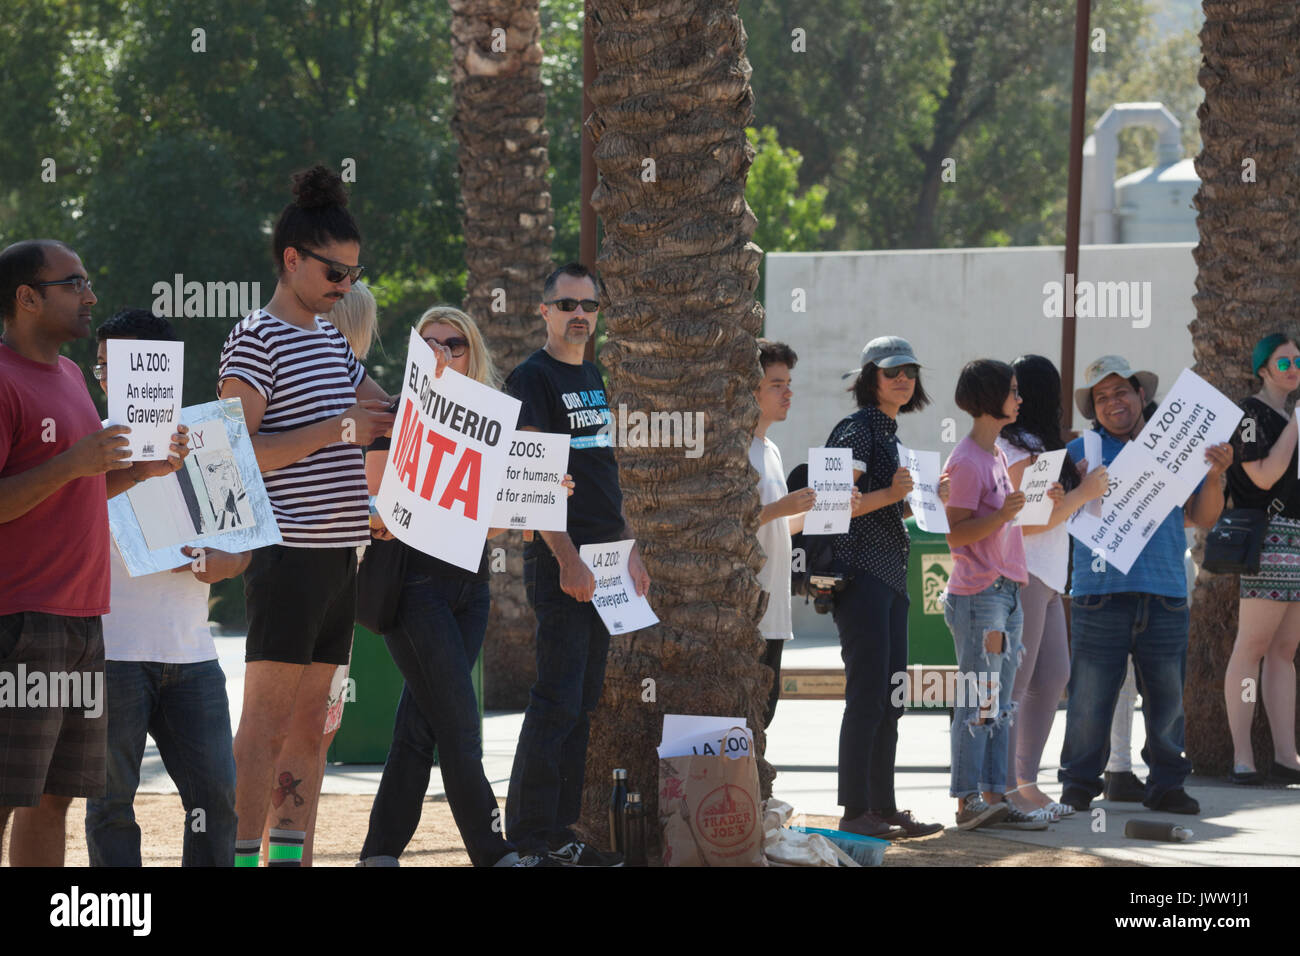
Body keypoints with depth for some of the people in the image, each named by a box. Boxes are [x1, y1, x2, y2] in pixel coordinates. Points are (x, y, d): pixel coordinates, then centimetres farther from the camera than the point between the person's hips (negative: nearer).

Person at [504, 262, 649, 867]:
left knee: (582, 702, 9)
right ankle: (532, 840, -8)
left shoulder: (594, 379, 19)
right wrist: (567, 558, -21)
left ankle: (559, 833, 12)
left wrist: (631, 553, 18)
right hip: (560, 560, -8)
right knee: (557, 700, -10)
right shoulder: (533, 378, -7)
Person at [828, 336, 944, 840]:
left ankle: (883, 807, 12)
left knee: (891, 697, 9)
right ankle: (854, 811, -9)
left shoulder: (890, 433, 20)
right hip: (860, 571, -9)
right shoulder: (856, 429, -8)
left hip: (890, 572, 9)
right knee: (868, 694, -11)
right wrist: (892, 493, -25)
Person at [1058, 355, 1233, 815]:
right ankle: (1079, 783, 7)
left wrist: (1214, 476, -5)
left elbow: (1203, 517, 12)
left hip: (1165, 593, 2)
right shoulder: (1081, 452, 10)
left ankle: (1166, 784, 13)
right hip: (1100, 591, -2)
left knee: (1166, 695, 4)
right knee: (1091, 694, -3)